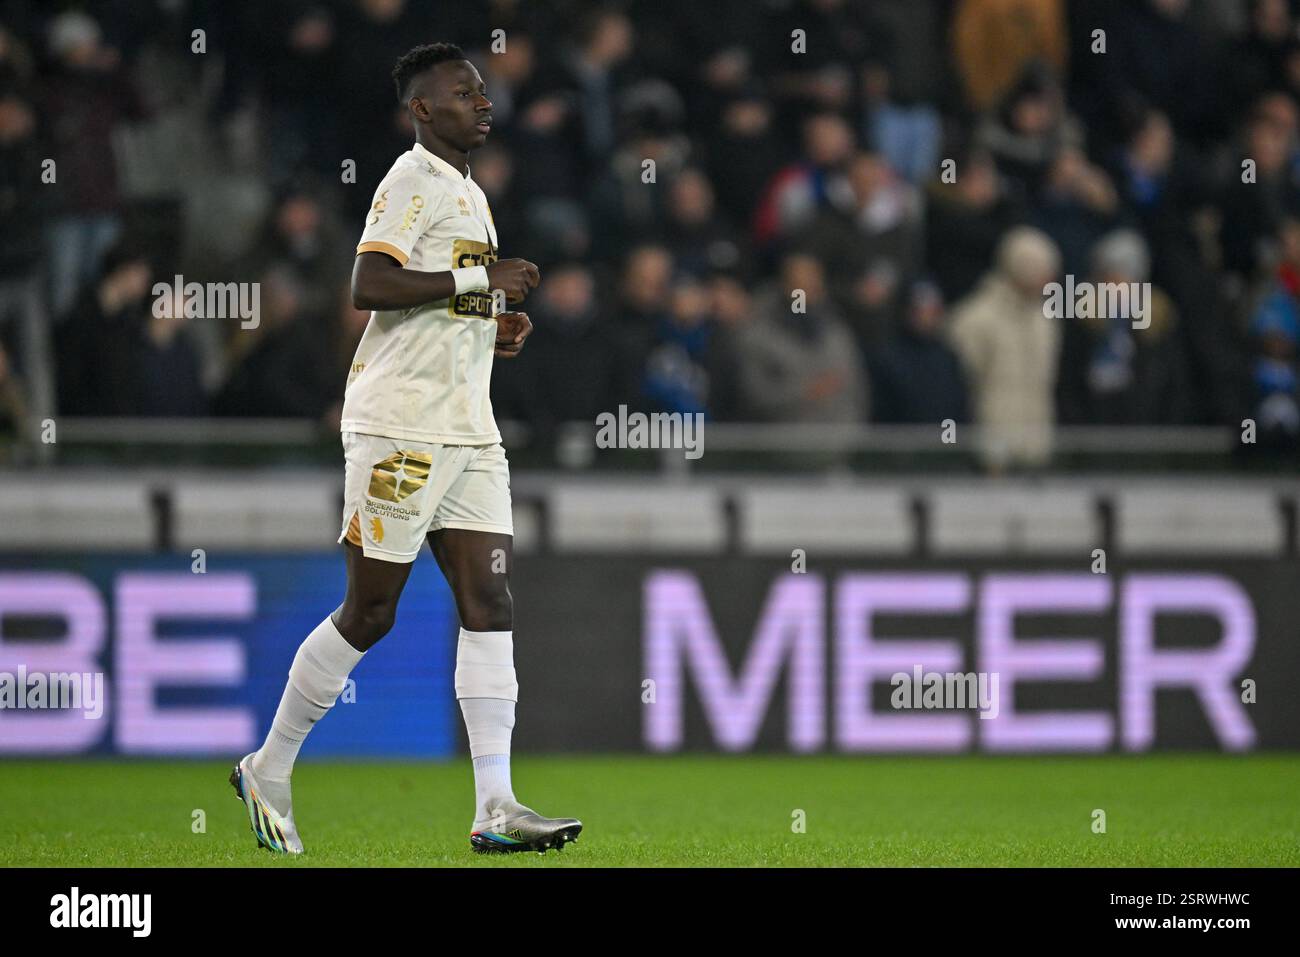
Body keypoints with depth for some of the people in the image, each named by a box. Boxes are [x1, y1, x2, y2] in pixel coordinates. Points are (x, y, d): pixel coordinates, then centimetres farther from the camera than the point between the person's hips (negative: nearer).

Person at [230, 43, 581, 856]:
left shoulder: (467, 192, 21)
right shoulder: (414, 180, -8)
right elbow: (371, 285, -21)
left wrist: (494, 331, 12)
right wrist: (478, 281, -18)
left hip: (469, 434, 9)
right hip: (399, 428, -9)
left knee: (490, 599, -3)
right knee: (370, 613, -3)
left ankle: (495, 807, -9)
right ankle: (269, 771, 13)